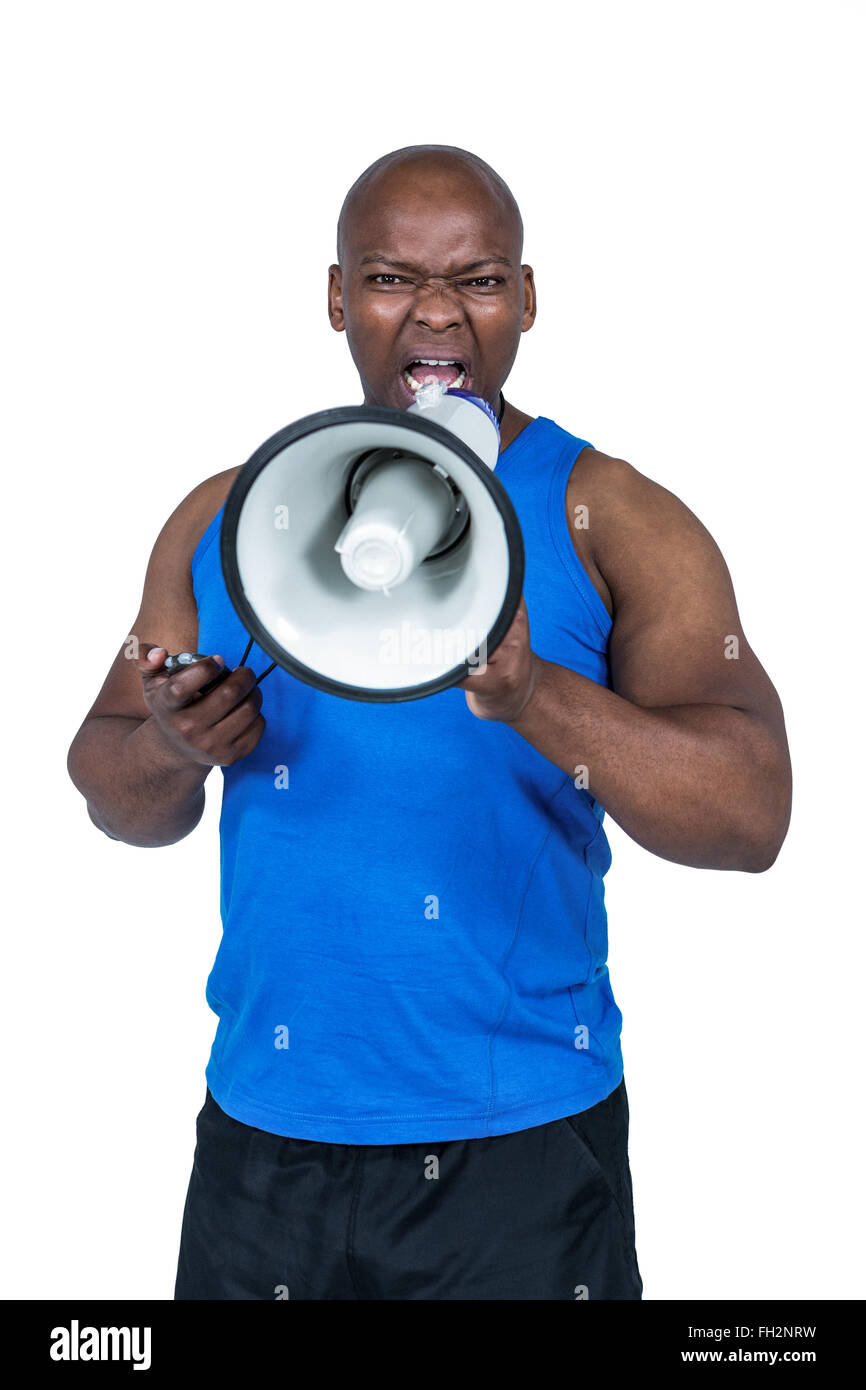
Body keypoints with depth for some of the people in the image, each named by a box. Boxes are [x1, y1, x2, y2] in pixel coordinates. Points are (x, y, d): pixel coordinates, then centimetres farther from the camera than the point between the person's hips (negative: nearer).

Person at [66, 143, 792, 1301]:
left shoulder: (613, 525, -6)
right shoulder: (227, 518, 5)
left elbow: (752, 816, -16)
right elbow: (117, 801, 8)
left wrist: (535, 696, -32)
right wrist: (172, 750, -16)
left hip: (517, 1149, -3)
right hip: (262, 1132, 3)